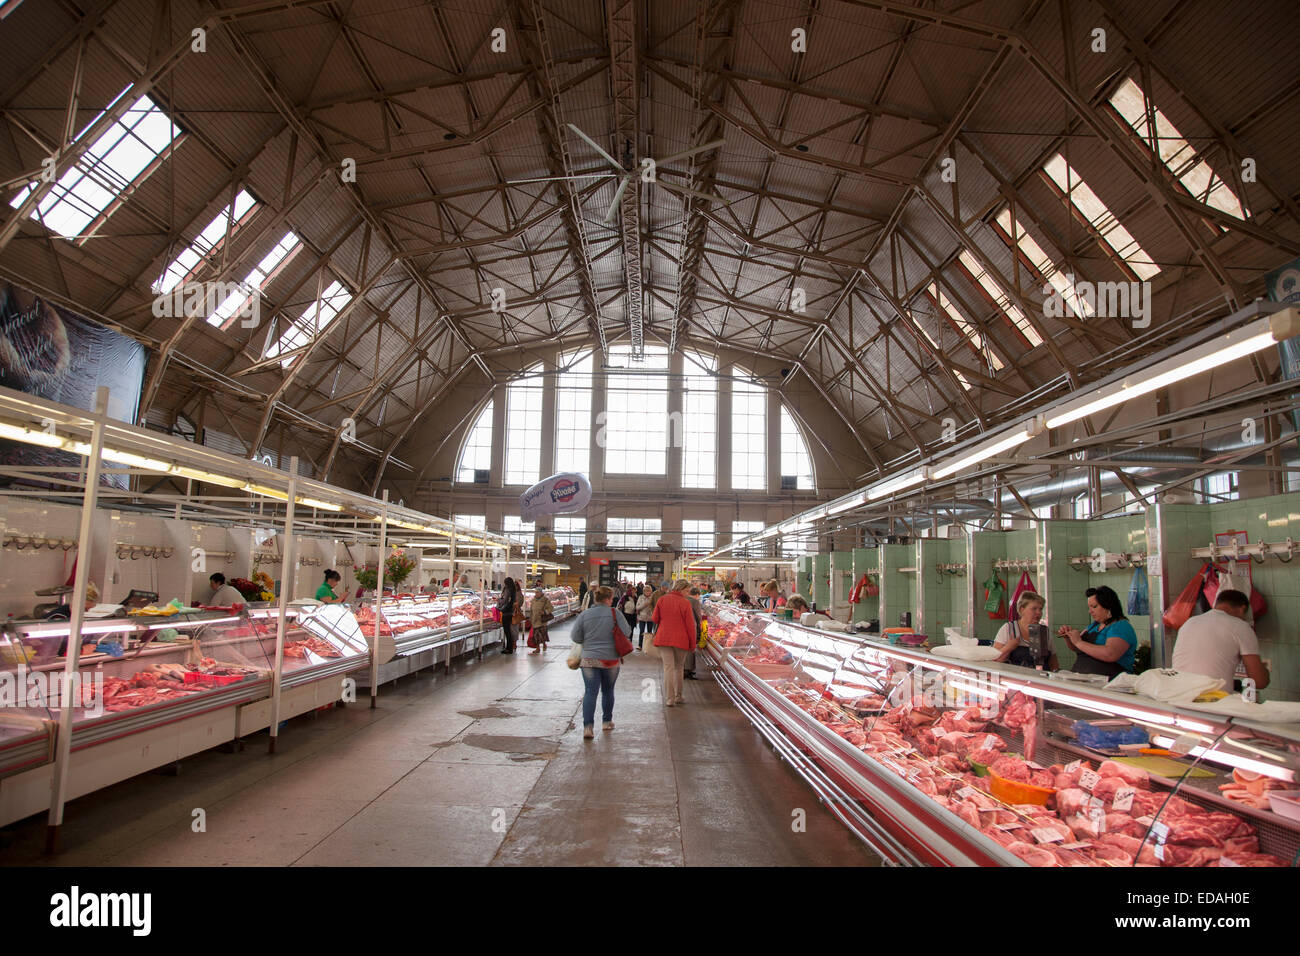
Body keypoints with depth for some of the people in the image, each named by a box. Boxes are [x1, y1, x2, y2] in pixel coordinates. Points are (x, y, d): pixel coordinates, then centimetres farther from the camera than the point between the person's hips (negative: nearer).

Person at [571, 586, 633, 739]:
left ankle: (588, 726, -13)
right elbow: (627, 633, -8)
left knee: (590, 692, 0)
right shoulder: (614, 613, -8)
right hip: (611, 659, 0)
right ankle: (607, 721, 30)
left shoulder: (584, 615, -3)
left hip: (589, 659, 1)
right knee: (608, 691, 18)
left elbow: (575, 637, -2)